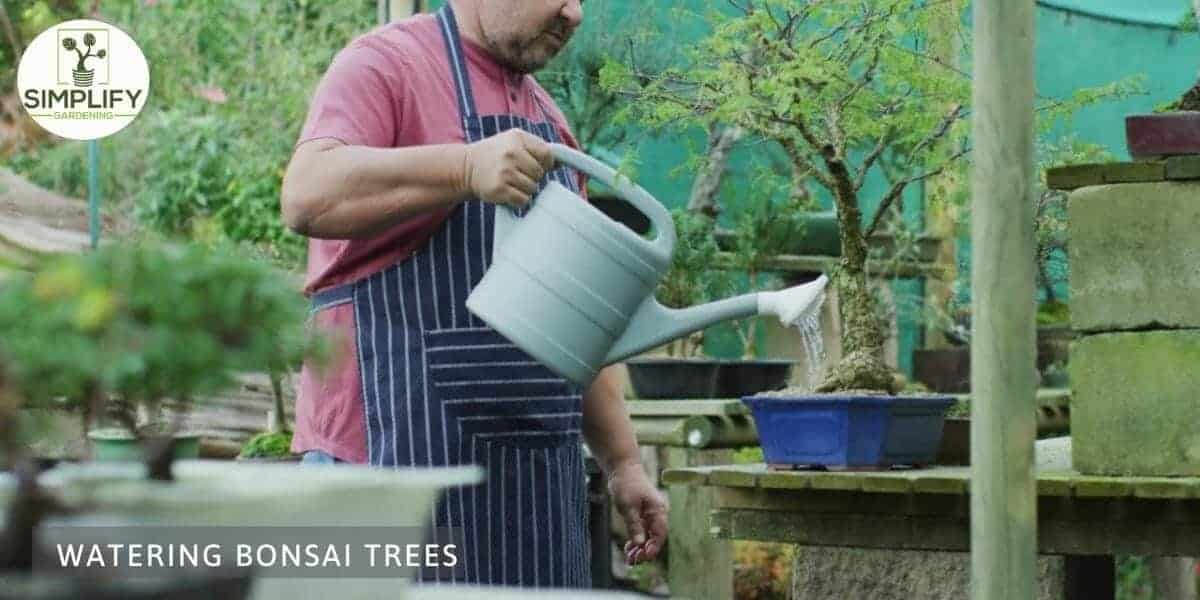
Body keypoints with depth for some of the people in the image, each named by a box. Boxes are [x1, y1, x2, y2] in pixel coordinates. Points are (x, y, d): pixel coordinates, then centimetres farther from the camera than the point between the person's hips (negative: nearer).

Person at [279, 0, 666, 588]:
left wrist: (622, 462, 18)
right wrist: (467, 169, -32)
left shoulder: (549, 122, 20)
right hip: (399, 452, -7)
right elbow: (309, 196, -22)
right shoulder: (385, 64, -3)